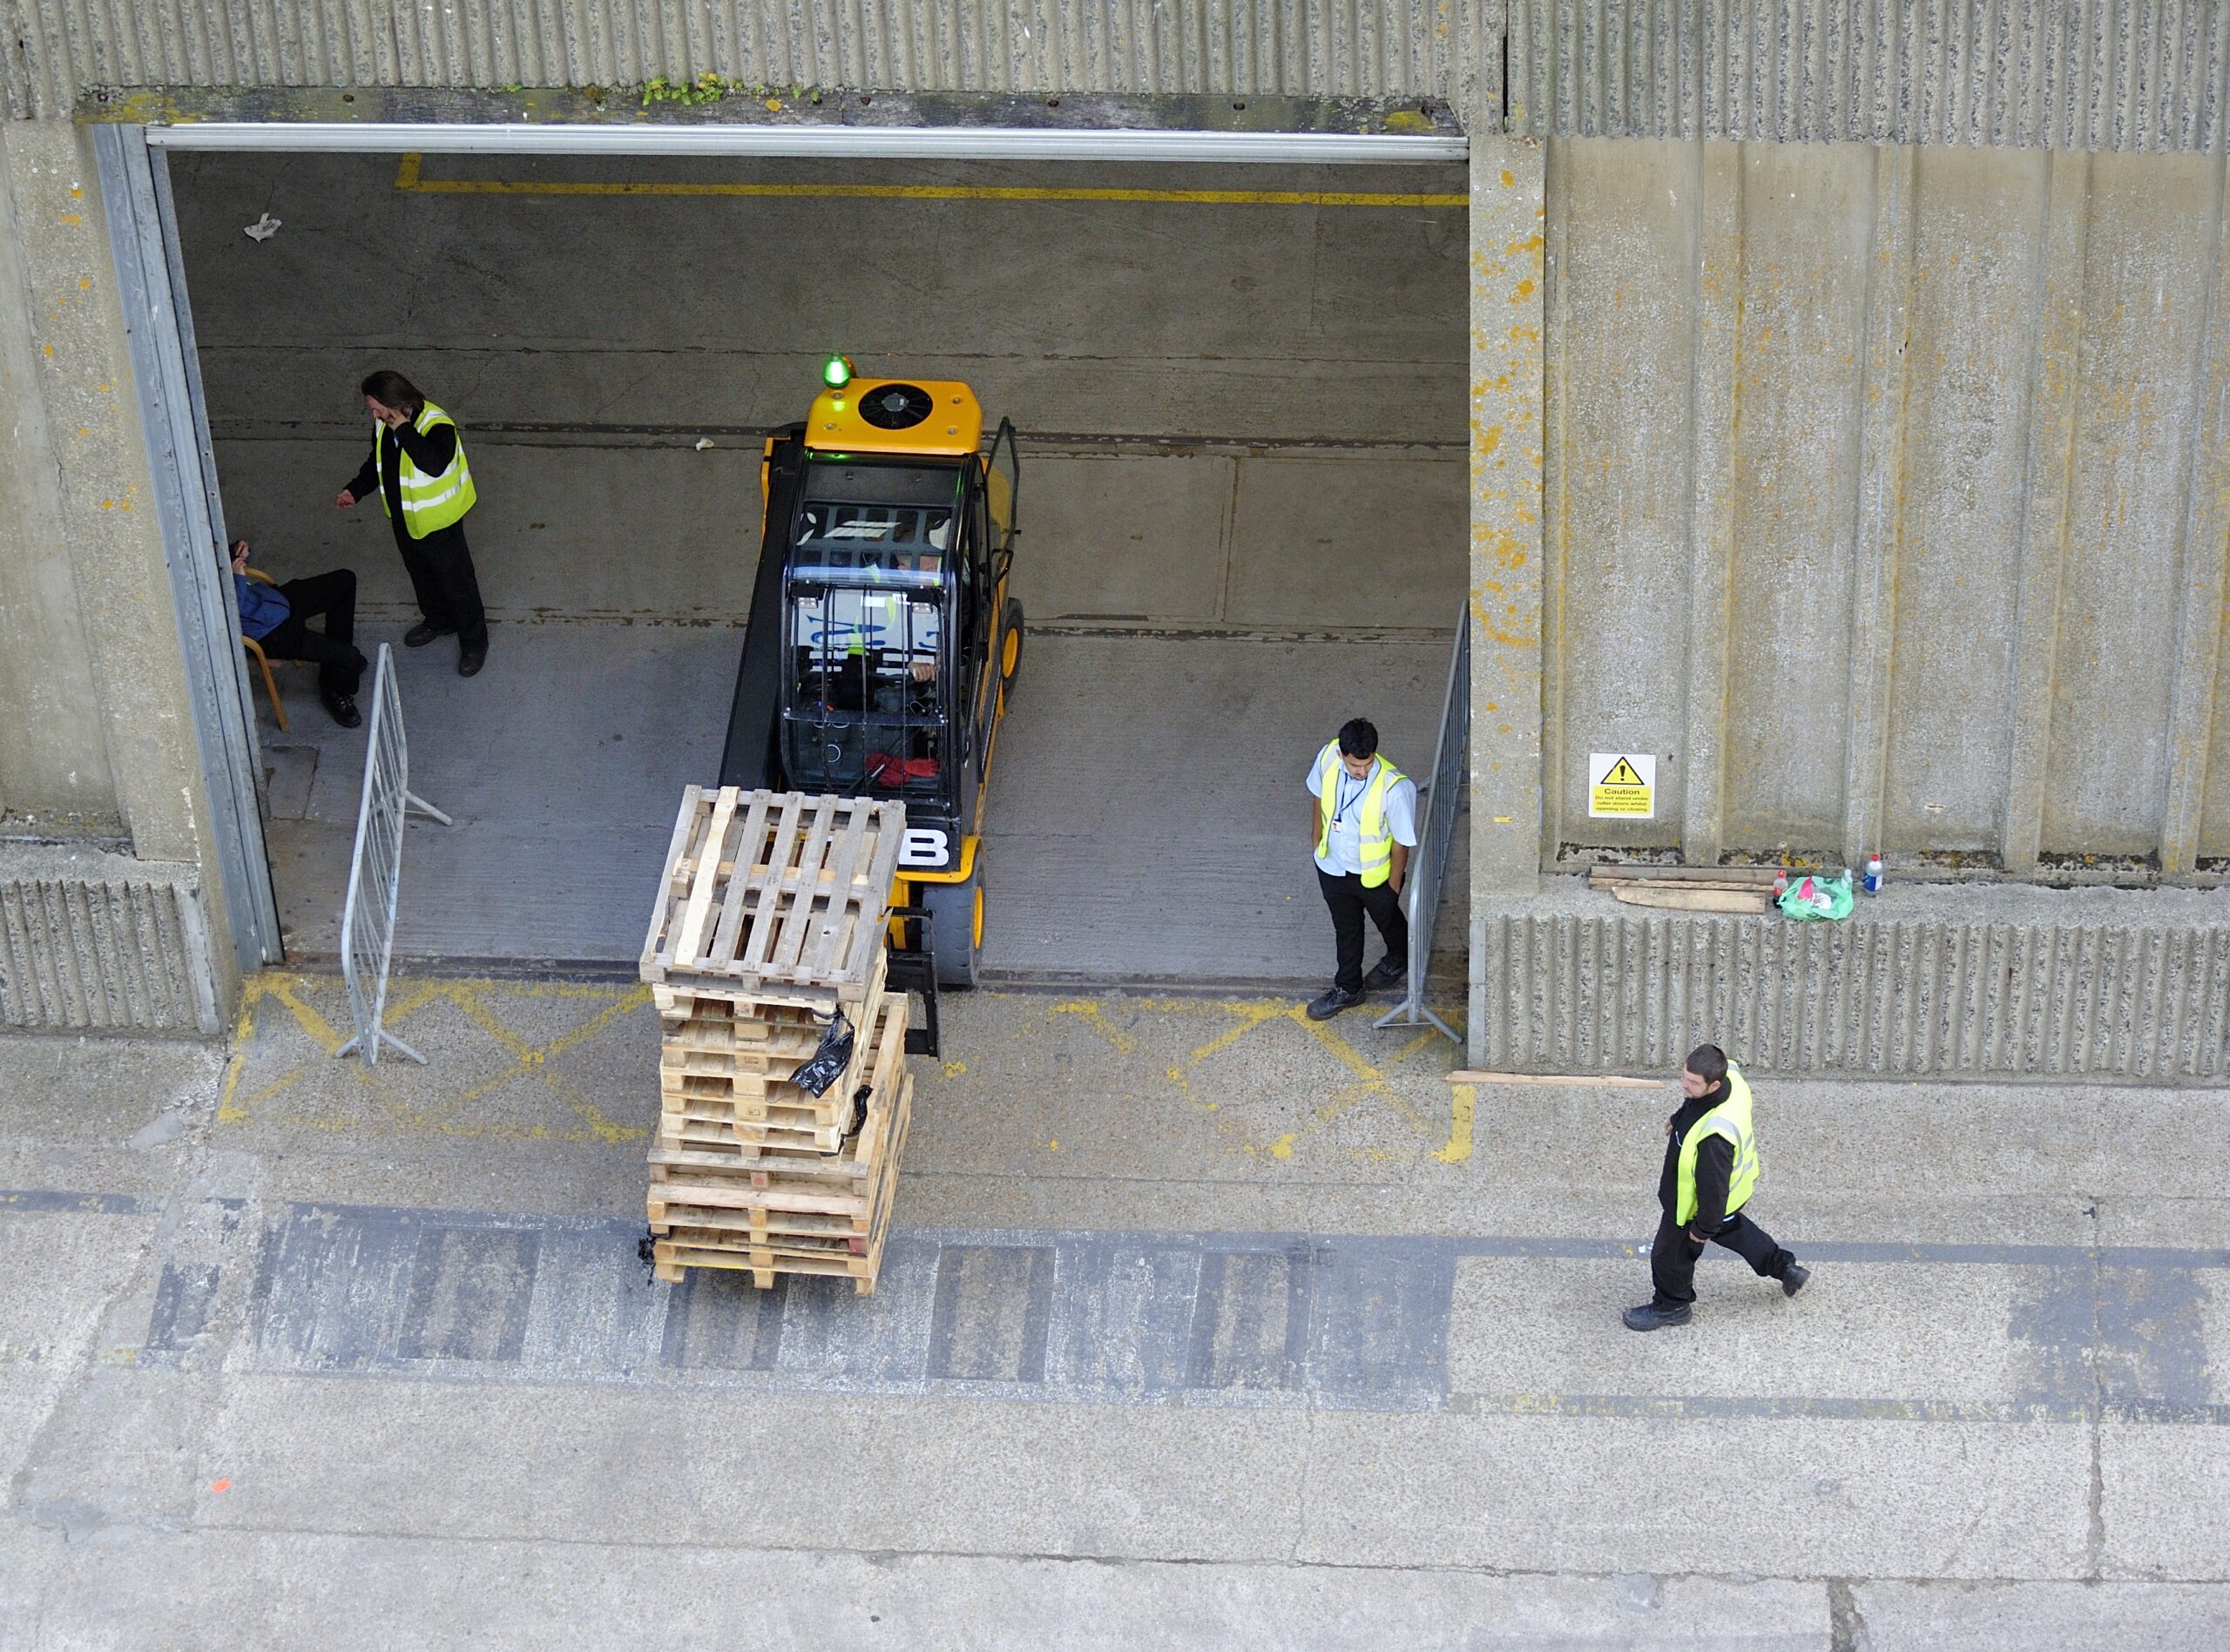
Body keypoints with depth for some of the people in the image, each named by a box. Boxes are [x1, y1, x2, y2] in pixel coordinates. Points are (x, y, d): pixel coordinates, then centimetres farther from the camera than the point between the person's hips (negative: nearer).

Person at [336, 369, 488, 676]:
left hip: (437, 522, -8)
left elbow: (435, 465, -51)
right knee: (422, 575, 28)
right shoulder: (384, 426, -8)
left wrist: (404, 430, -46)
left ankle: (474, 643, 29)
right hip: (403, 521, 8)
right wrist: (355, 491, 0)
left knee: (457, 582, 10)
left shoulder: (437, 427, -33)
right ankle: (438, 621, 54)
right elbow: (377, 463, 11)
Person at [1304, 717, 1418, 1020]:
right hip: (1333, 867, 3)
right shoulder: (1328, 757, -25)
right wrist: (1318, 831, 14)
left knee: (1388, 921, 28)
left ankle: (1399, 959, 60)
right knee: (1346, 929, 26)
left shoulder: (1395, 788, -38)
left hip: (1375, 873, -3)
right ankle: (1347, 989, 48)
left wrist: (1394, 885, -9)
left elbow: (1402, 842, -21)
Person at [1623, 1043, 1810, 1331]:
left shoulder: (1714, 1137, -48)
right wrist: (1678, 1119, 18)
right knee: (1729, 1226, 37)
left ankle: (1671, 1306, 46)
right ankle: (1784, 1267, 53)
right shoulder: (1729, 1073, -25)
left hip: (1695, 1205, -8)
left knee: (1671, 1252, 19)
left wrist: (1703, 1227, -17)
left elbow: (1713, 1186, -33)